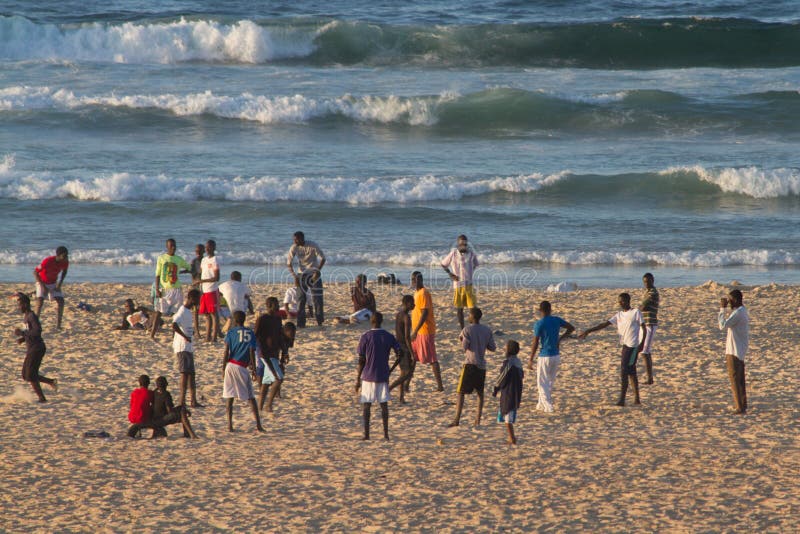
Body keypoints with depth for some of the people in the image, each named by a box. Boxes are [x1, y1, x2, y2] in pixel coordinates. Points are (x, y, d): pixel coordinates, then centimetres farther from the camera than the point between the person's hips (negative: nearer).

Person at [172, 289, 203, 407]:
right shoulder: (183, 311, -17)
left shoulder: (188, 311, 15)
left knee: (191, 374, 12)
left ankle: (194, 401, 17)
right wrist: (185, 337, -29)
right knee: (185, 373, -11)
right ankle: (182, 401, -12)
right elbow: (174, 325, -30)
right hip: (183, 347, -10)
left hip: (188, 347, 10)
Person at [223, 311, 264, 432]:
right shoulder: (251, 333, 5)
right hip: (243, 367, 1)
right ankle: (258, 424, 2)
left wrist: (223, 368, 1)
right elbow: (252, 352, -1)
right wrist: (254, 368, 4)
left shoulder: (231, 332, 1)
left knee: (230, 397, 4)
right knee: (251, 397, 8)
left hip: (231, 365, -1)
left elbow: (226, 352, -4)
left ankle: (230, 425, -5)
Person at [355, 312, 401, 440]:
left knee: (366, 405, 3)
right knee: (384, 404, 5)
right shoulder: (389, 337, 1)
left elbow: (361, 360, -6)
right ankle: (386, 433, 1)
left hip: (368, 376, -2)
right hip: (383, 376, 2)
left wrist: (358, 379, -1)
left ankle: (366, 433, -2)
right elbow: (400, 353, -2)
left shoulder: (365, 336, -7)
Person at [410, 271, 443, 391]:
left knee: (431, 359, -7)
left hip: (425, 332, -10)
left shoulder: (423, 293, -15)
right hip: (418, 331, 10)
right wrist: (414, 331, 23)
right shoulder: (417, 293, 14)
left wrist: (415, 331, -24)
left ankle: (440, 385, -4)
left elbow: (424, 313, -22)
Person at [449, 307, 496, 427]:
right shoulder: (487, 330, 7)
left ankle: (457, 419, -9)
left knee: (461, 392, 0)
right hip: (482, 365, 4)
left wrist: (460, 340, 6)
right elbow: (493, 348, 8)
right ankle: (478, 419, 8)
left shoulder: (467, 329, -8)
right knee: (480, 392, 14)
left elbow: (465, 347, -14)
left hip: (470, 364, -4)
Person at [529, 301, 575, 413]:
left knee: (542, 383, 3)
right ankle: (541, 404, 28)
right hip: (556, 356, 6)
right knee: (550, 381, 19)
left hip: (545, 357, -6)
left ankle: (548, 406, -8)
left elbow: (535, 343, -13)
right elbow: (571, 328, 12)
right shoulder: (557, 320, 2)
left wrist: (531, 360, -6)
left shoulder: (539, 324, -12)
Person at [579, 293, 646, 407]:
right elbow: (604, 324, 9)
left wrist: (642, 343, -13)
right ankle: (636, 398, 17)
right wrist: (588, 331, 1)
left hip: (632, 346, -8)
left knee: (624, 372, -13)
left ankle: (622, 399, -14)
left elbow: (643, 328, -4)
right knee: (631, 372, 11)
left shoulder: (635, 312, -4)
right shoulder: (619, 315, 13)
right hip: (624, 345, 8)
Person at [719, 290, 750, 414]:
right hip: (740, 350, 10)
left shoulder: (737, 313, -21)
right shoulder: (743, 311, 12)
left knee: (734, 378, -7)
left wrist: (722, 308, -20)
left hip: (734, 351, -10)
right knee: (740, 379, 18)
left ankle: (740, 407, -8)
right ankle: (742, 404, 26)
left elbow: (723, 325, -26)